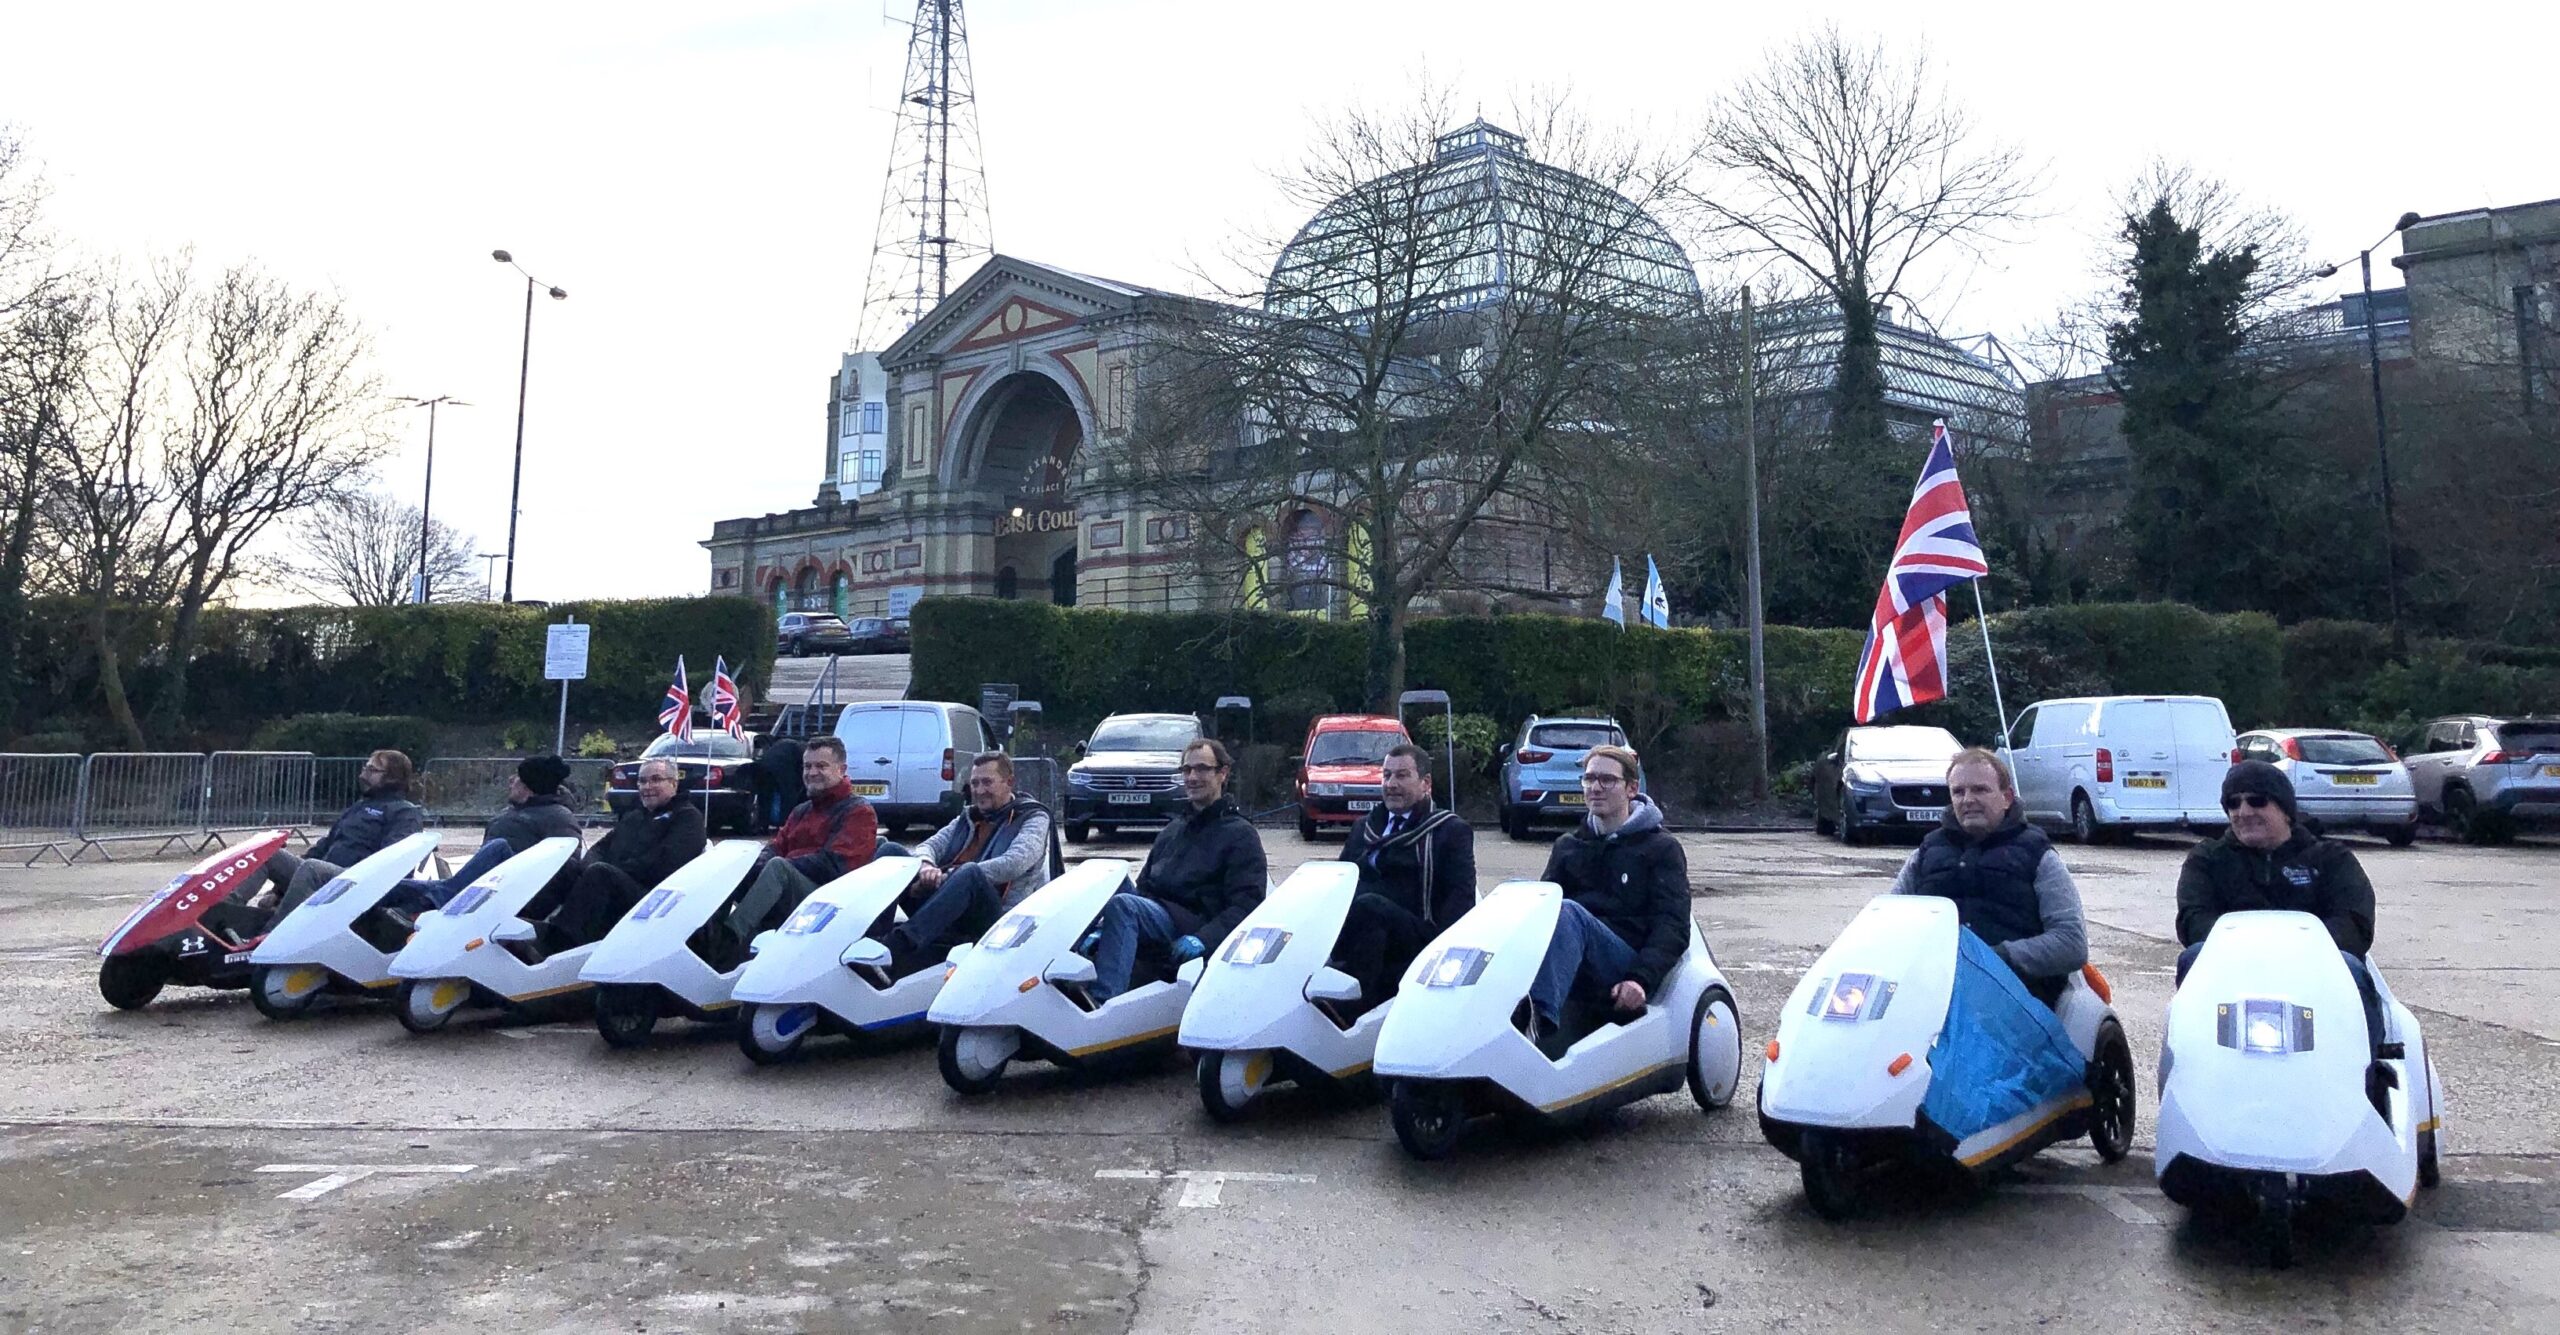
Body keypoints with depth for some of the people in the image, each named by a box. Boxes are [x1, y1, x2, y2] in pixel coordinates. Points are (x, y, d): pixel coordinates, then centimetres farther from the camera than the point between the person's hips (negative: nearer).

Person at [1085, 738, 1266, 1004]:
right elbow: (1143, 886, 23)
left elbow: (1247, 904, -7)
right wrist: (1106, 929, 5)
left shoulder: (1240, 834, 5)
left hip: (1194, 926, -7)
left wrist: (1203, 939, -23)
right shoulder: (1174, 829, 28)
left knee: (1121, 905, -30)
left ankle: (1102, 1001, -45)